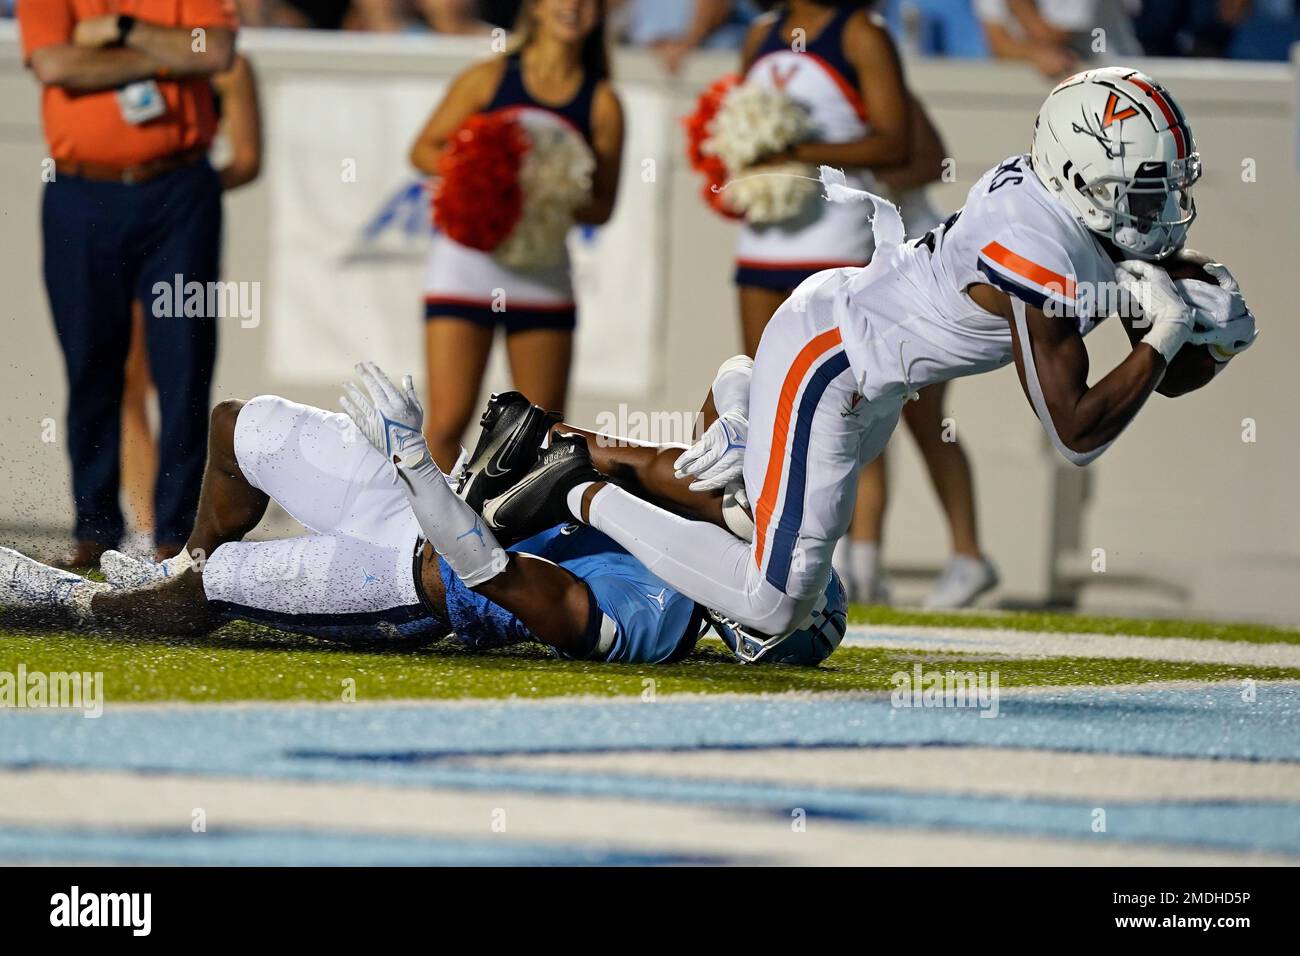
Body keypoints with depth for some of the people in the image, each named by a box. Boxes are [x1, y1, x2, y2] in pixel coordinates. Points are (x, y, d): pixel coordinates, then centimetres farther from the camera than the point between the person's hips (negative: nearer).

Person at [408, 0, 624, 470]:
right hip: (466, 261, -1)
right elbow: (424, 150, 7)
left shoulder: (601, 103, 4)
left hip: (541, 272, 1)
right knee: (446, 424, -8)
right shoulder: (488, 78, 4)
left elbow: (602, 205, 5)